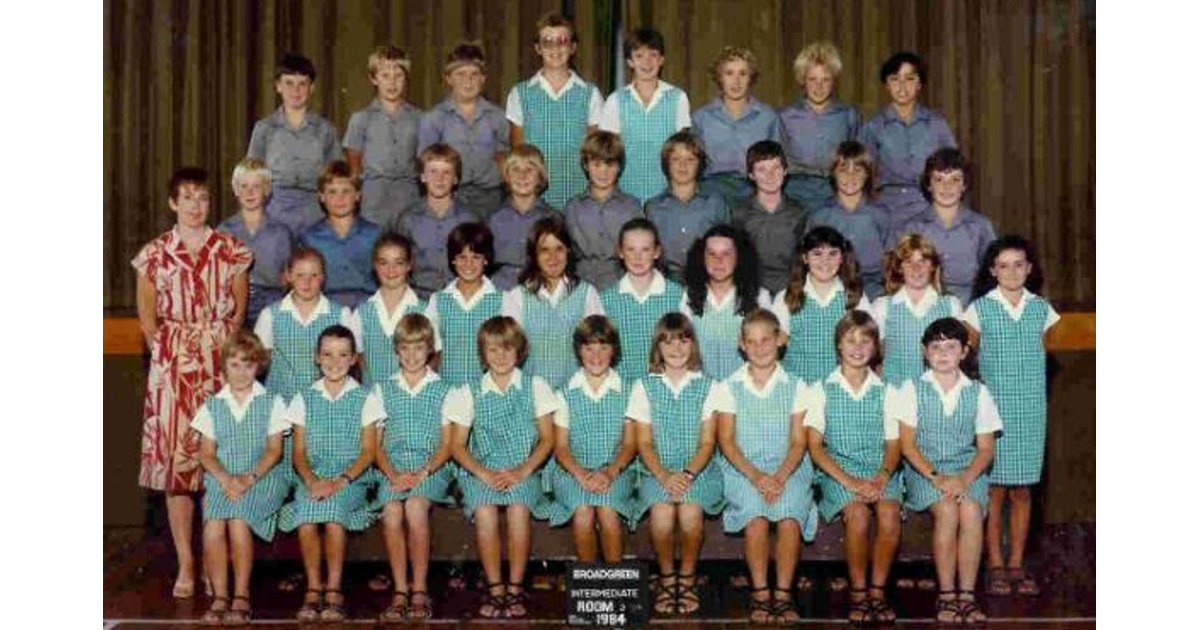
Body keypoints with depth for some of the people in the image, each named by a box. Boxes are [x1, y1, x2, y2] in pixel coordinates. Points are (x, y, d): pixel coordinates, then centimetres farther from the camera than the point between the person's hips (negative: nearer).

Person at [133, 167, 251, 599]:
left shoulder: (231, 251, 5)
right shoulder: (154, 255, 4)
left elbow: (238, 311, 9)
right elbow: (147, 318, 10)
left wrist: (221, 348, 2)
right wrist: (168, 351, 3)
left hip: (222, 367, 0)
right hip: (172, 368, 0)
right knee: (175, 458, -2)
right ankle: (185, 564, 5)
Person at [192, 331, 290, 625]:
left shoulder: (272, 402, 9)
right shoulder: (213, 405, 15)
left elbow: (274, 450, 1)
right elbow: (206, 452, 8)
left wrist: (250, 478, -14)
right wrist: (225, 478, -12)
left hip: (262, 476, -2)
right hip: (222, 477, 2)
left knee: (238, 520, -30)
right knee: (212, 524, -27)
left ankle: (242, 597, -18)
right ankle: (220, 597, -18)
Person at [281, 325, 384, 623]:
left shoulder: (365, 397, 8)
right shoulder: (305, 398, 13)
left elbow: (368, 451, 1)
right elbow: (299, 452, 8)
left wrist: (342, 481, -15)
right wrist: (311, 480, -13)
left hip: (351, 478, -2)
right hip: (313, 477, 2)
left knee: (334, 509, -34)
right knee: (306, 515, -31)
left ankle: (334, 590, -21)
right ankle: (313, 589, -17)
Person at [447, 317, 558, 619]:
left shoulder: (535, 387, 7)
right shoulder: (469, 392, 8)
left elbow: (547, 439, 4)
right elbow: (457, 445, 5)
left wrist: (523, 470, -12)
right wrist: (484, 473, -12)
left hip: (523, 470, -1)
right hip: (482, 470, 1)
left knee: (518, 508, -33)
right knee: (484, 511, -31)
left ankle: (516, 588, -20)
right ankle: (495, 588, -19)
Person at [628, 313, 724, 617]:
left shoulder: (707, 386, 6)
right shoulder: (644, 387, 7)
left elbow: (707, 441, 2)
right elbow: (644, 443, 3)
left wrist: (688, 473, -16)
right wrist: (664, 475, -15)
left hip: (697, 470, 0)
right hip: (657, 471, 0)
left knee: (690, 512, -31)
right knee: (662, 512, -30)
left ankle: (687, 577, -6)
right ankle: (666, 577, -6)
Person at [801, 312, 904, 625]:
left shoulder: (887, 392, 13)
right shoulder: (821, 390, 7)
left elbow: (893, 444, 8)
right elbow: (815, 446, 0)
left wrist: (881, 478, -14)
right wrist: (849, 481, -15)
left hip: (879, 469, 2)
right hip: (837, 469, -2)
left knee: (889, 514, -30)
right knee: (858, 513, -32)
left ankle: (878, 591, -14)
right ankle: (858, 593, -16)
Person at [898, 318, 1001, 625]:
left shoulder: (978, 392, 8)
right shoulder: (912, 390, 4)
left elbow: (986, 447, 4)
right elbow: (907, 443, -2)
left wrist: (965, 478, -15)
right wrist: (935, 476, -17)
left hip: (967, 469, 2)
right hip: (923, 467, -1)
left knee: (971, 511, -30)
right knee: (947, 510, -30)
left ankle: (967, 594, -24)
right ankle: (946, 595, -22)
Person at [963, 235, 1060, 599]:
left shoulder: (1041, 309, 8)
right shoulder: (980, 309, 0)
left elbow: (1041, 351, 17)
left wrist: (1029, 384, 8)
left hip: (1031, 409, 2)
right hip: (993, 406, -2)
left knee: (1022, 489, 5)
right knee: (995, 488, -2)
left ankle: (1017, 565, 13)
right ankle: (995, 565, 6)